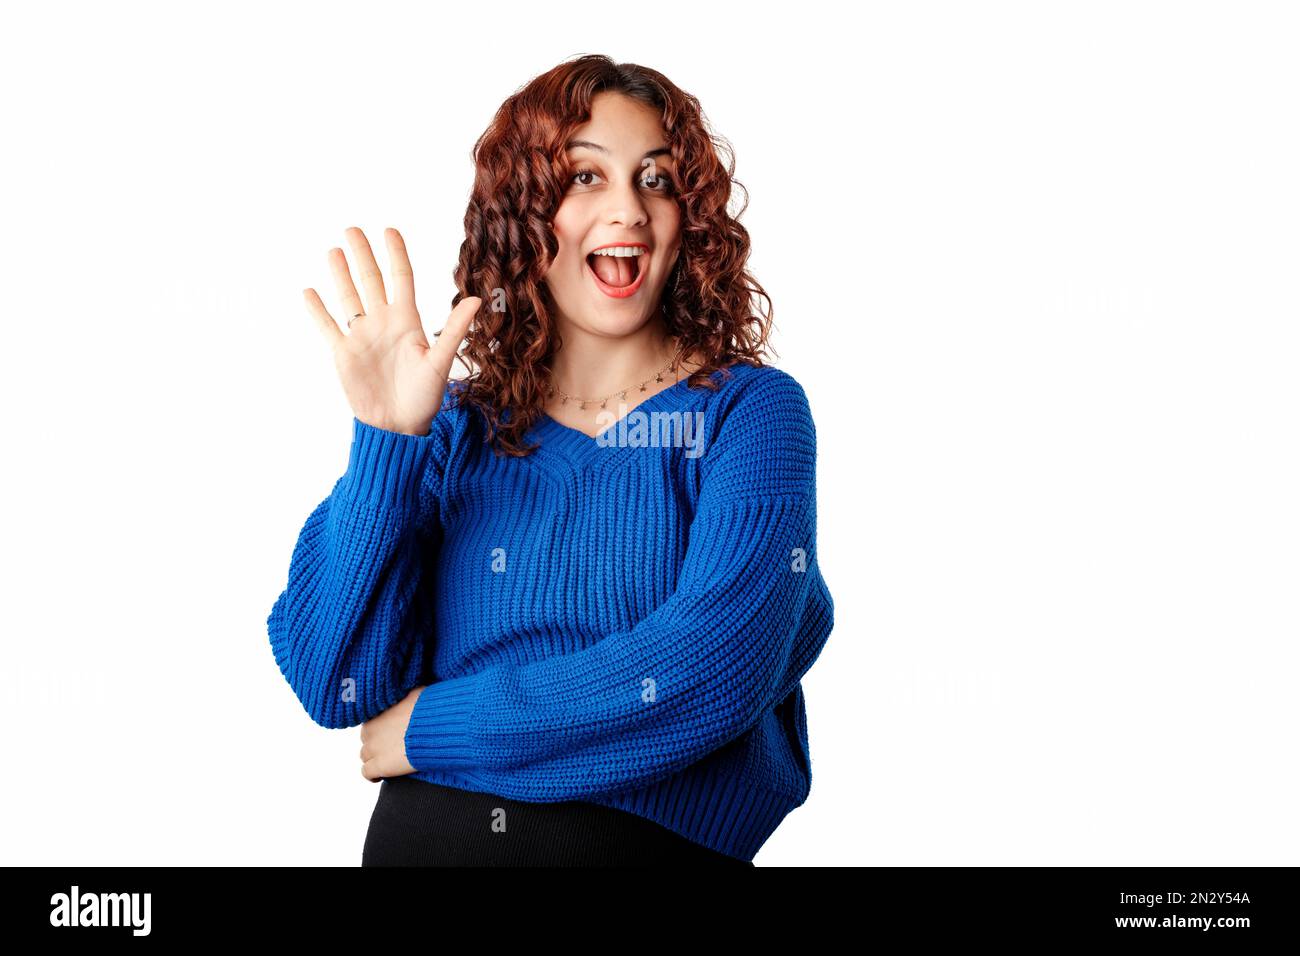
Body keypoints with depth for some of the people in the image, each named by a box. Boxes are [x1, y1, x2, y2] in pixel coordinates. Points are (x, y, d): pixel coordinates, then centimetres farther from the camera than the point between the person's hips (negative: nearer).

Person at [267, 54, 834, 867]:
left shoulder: (752, 410, -2)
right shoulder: (457, 426, 4)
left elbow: (716, 669, -15)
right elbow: (335, 684, -4)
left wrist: (436, 727, -10)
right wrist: (386, 442, -13)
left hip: (662, 839, -2)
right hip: (422, 836, 2)